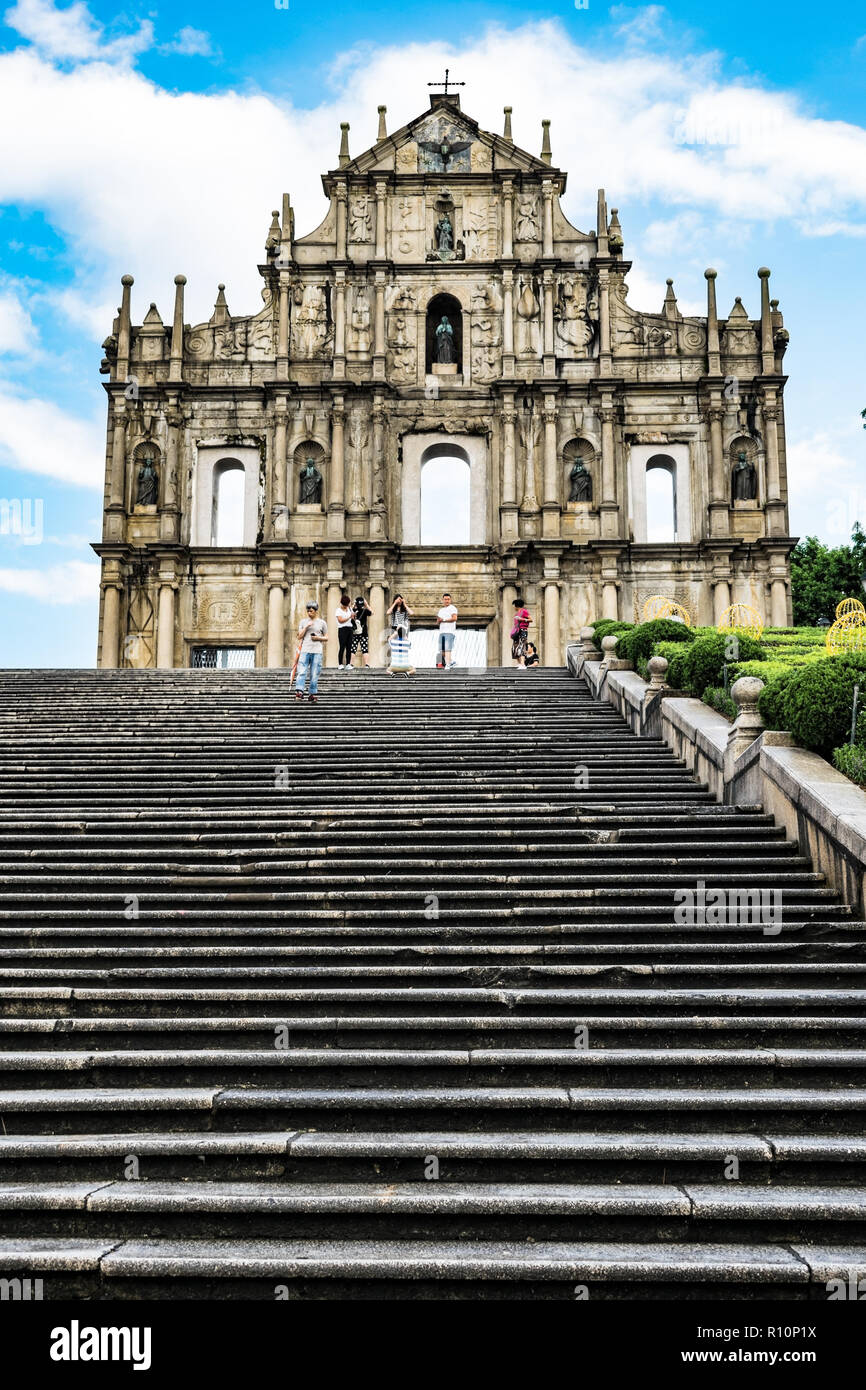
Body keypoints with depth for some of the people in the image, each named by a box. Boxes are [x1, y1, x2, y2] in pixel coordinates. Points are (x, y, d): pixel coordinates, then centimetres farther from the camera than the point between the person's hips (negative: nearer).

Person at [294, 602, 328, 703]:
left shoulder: (322, 622, 10)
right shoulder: (304, 622, 14)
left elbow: (326, 638, 12)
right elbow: (300, 636, 8)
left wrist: (318, 638, -6)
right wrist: (306, 627, -4)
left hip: (317, 651, -1)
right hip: (305, 650, 1)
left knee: (314, 674, -1)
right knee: (302, 672, -13)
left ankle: (313, 694, 5)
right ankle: (299, 692, -21)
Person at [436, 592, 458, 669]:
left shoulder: (452, 608, 0)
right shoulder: (441, 610, 23)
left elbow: (454, 618, -14)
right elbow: (438, 622, 20)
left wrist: (443, 620, -11)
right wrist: (438, 620, -4)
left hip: (449, 632, -7)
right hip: (442, 631, 7)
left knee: (447, 649, -16)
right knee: (441, 650, 4)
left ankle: (448, 665, -20)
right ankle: (452, 662, 17)